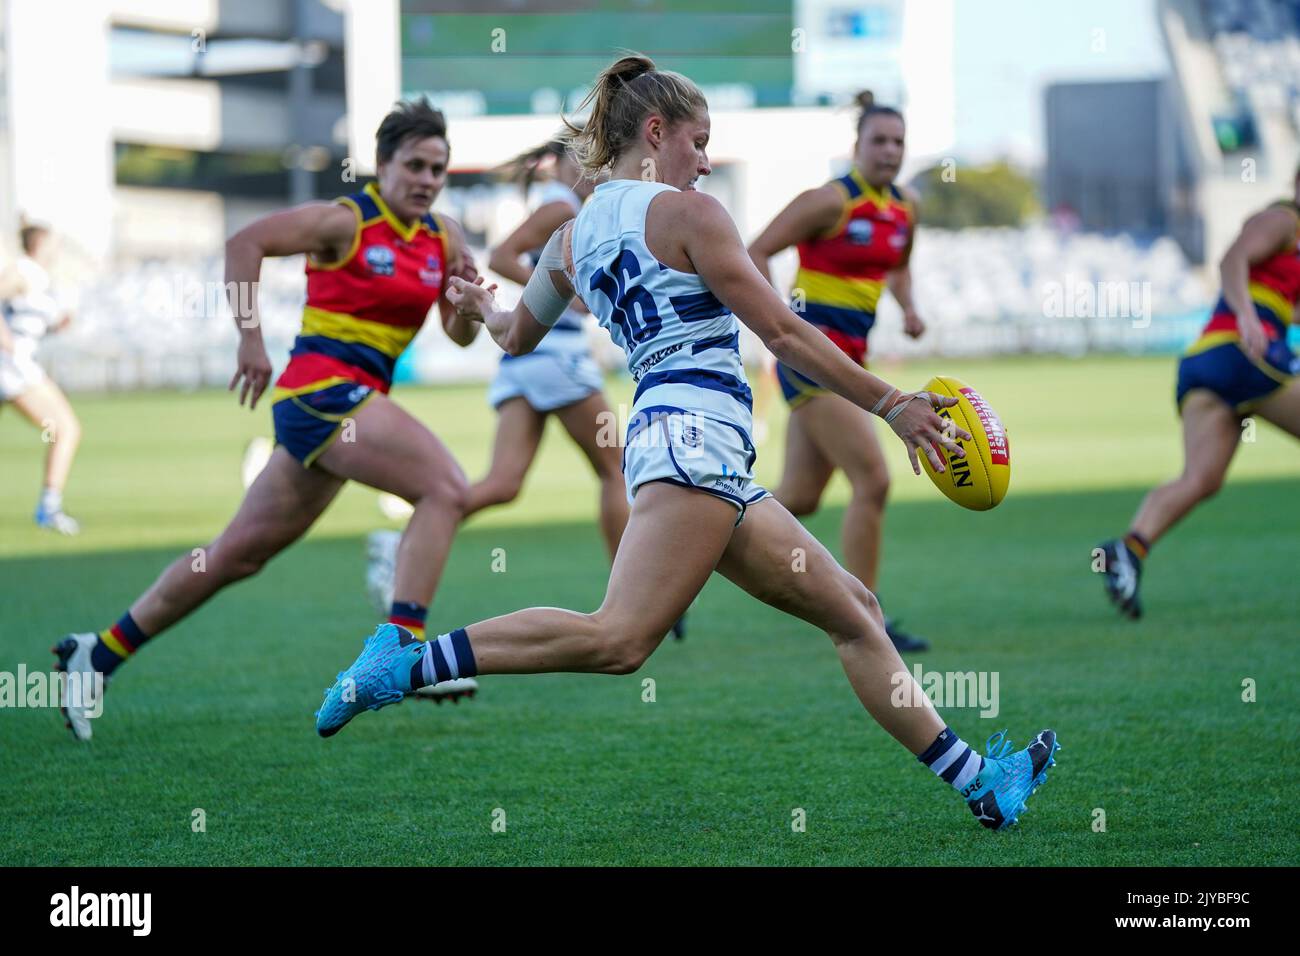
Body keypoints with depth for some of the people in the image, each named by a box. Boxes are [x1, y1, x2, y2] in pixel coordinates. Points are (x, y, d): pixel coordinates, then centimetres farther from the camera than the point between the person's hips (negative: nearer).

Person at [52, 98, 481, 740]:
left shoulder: (442, 237, 11)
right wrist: (250, 338, -18)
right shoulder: (345, 222, -9)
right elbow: (245, 243, -13)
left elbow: (460, 335, 15)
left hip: (355, 402, 8)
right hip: (320, 387, -8)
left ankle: (98, 654, 21)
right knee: (446, 488, -22)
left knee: (240, 553, 12)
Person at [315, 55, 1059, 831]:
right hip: (697, 434, -10)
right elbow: (783, 334, -6)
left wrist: (482, 306, 58)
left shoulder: (575, 235, 19)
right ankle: (408, 663, -24)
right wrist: (892, 404, -2)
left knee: (853, 610, 10)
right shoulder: (686, 212, -3)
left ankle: (980, 781, 9)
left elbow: (517, 336, 34)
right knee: (620, 637, -24)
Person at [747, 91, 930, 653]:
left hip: (848, 358, 9)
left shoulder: (904, 208, 10)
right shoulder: (832, 201, -13)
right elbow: (755, 253, -11)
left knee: (800, 497, 11)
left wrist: (907, 308, 9)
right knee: (872, 480, -13)